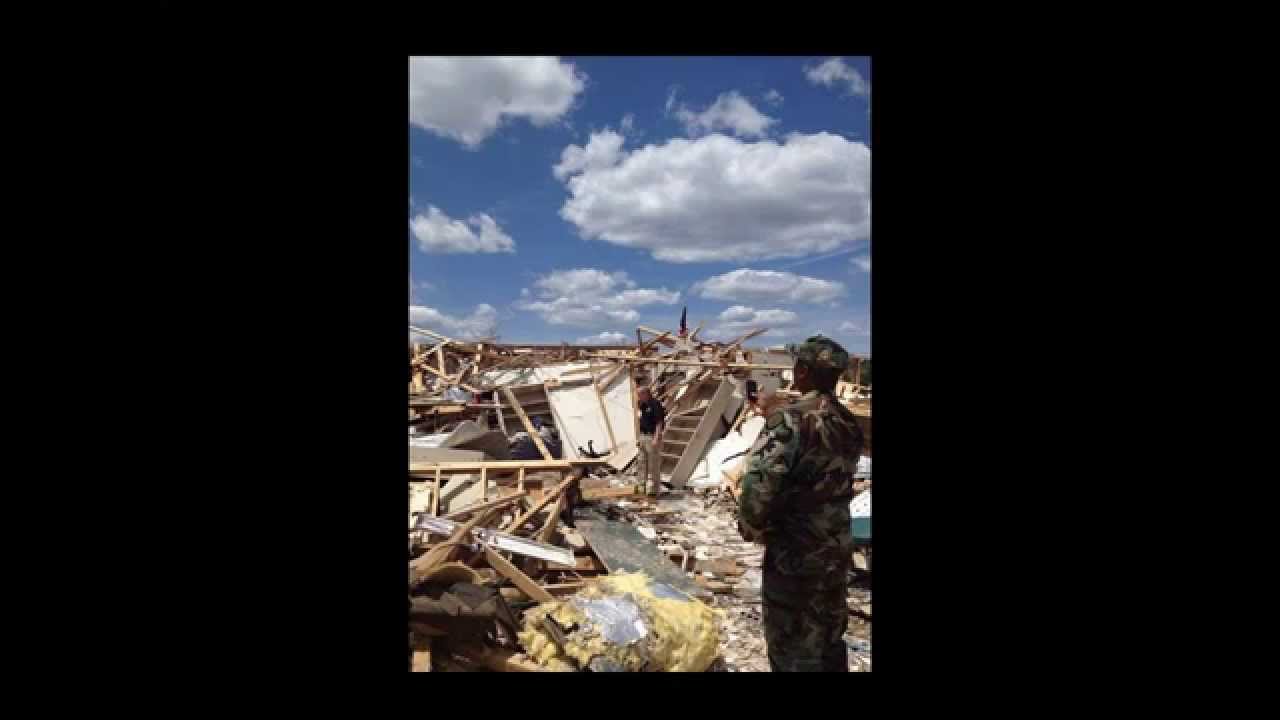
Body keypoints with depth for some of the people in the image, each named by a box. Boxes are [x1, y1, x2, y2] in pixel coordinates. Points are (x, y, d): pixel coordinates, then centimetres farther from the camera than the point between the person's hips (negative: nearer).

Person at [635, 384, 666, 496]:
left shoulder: (655, 405, -15)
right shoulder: (643, 406, 13)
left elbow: (659, 423, -18)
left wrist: (656, 439, -22)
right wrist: (639, 438, 17)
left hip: (653, 437, -9)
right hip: (643, 436, 9)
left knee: (654, 464, -2)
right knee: (641, 462, 13)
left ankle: (653, 488, 6)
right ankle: (641, 485, 23)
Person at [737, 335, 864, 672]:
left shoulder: (790, 419, -21)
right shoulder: (849, 424, 3)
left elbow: (760, 482, -26)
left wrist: (751, 526, -7)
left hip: (795, 550, -7)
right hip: (838, 549, 7)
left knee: (792, 648, 7)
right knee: (829, 638, 22)